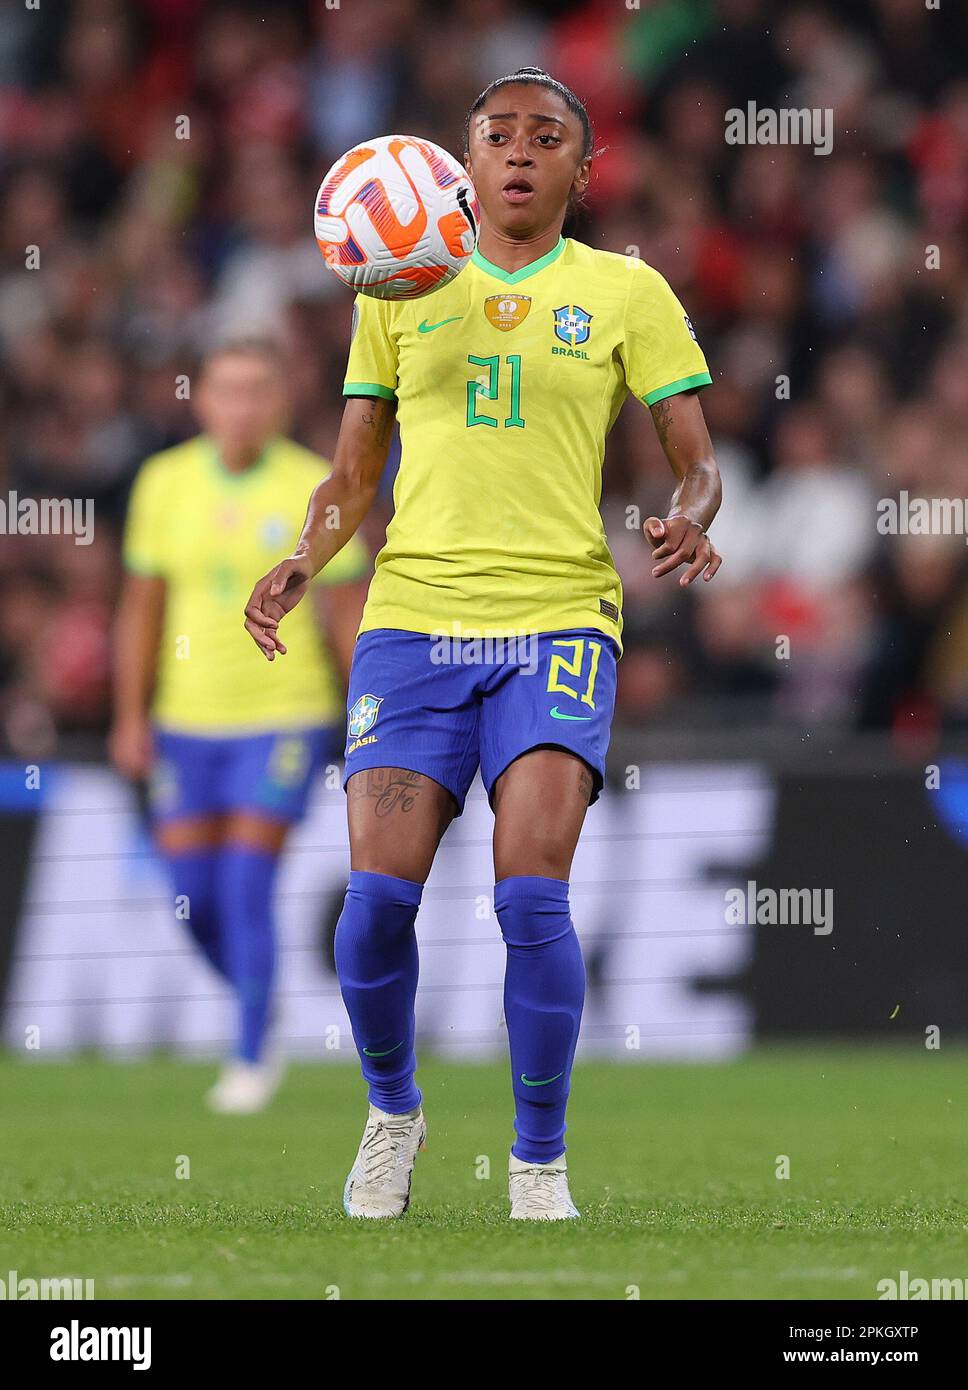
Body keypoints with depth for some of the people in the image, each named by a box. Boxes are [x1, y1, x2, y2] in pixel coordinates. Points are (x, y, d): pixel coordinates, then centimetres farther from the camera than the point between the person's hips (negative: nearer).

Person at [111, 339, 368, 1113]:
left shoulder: (315, 489, -5)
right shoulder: (165, 482, 2)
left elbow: (348, 612, 0)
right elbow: (142, 606, 8)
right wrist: (132, 719, 6)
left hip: (285, 715, -3)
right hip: (187, 722, 3)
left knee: (246, 891, -11)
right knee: (193, 898, 2)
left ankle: (251, 1060, -1)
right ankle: (259, 1017, 27)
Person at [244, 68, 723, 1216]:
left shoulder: (626, 293, 10)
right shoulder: (400, 292, 15)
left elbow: (696, 458, 9)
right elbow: (351, 475, 17)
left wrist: (690, 521, -13)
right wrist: (302, 562, -2)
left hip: (558, 619, -2)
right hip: (412, 616, 2)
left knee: (531, 895, -18)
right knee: (379, 895, -11)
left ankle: (540, 1163, -3)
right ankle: (391, 1109, 16)